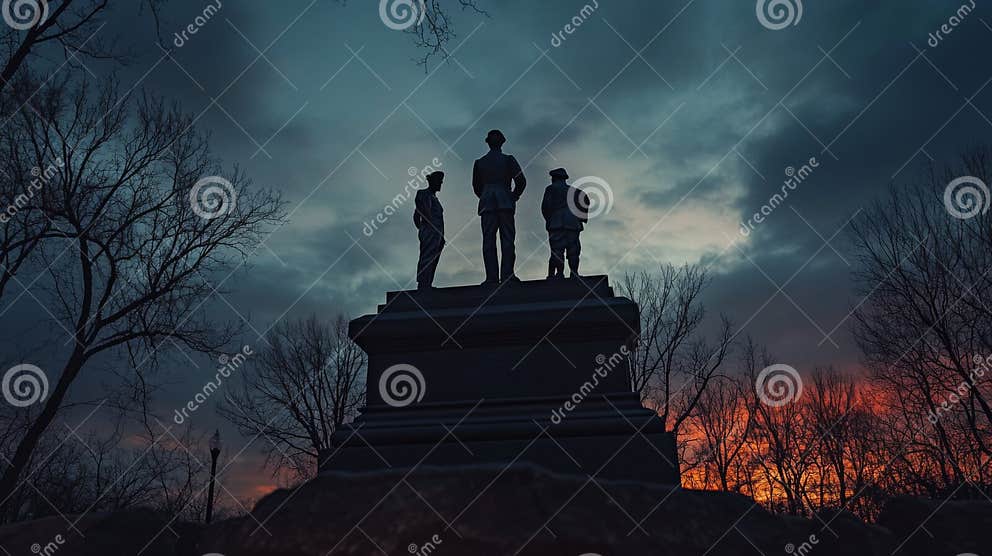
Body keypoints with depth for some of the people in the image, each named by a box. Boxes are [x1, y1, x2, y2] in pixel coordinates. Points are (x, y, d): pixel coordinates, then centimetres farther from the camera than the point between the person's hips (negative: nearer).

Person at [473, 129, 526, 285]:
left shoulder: (479, 163, 13)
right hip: (505, 202, -1)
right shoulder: (508, 160, 6)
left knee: (488, 240, -2)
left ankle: (492, 277, -10)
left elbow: (476, 186, 17)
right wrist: (514, 196, 14)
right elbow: (521, 181, -1)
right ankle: (507, 275, -12)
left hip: (486, 203, 2)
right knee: (507, 238, -2)